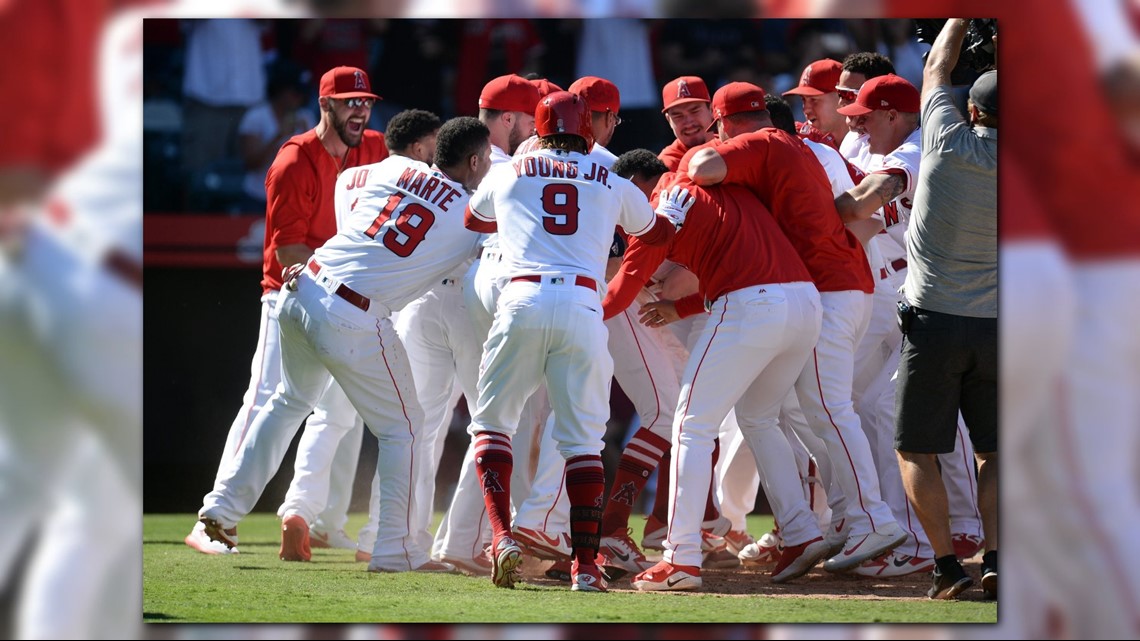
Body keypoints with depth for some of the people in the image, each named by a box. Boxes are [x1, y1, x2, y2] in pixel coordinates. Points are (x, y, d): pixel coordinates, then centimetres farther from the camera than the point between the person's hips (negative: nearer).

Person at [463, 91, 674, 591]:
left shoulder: (506, 176, 19)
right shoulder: (611, 185, 19)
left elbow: (473, 221, 40)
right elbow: (659, 234, 34)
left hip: (523, 301, -1)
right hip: (583, 308, 1)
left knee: (492, 422, 11)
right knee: (582, 437, 5)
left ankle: (502, 536, -8)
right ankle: (586, 564, -3)